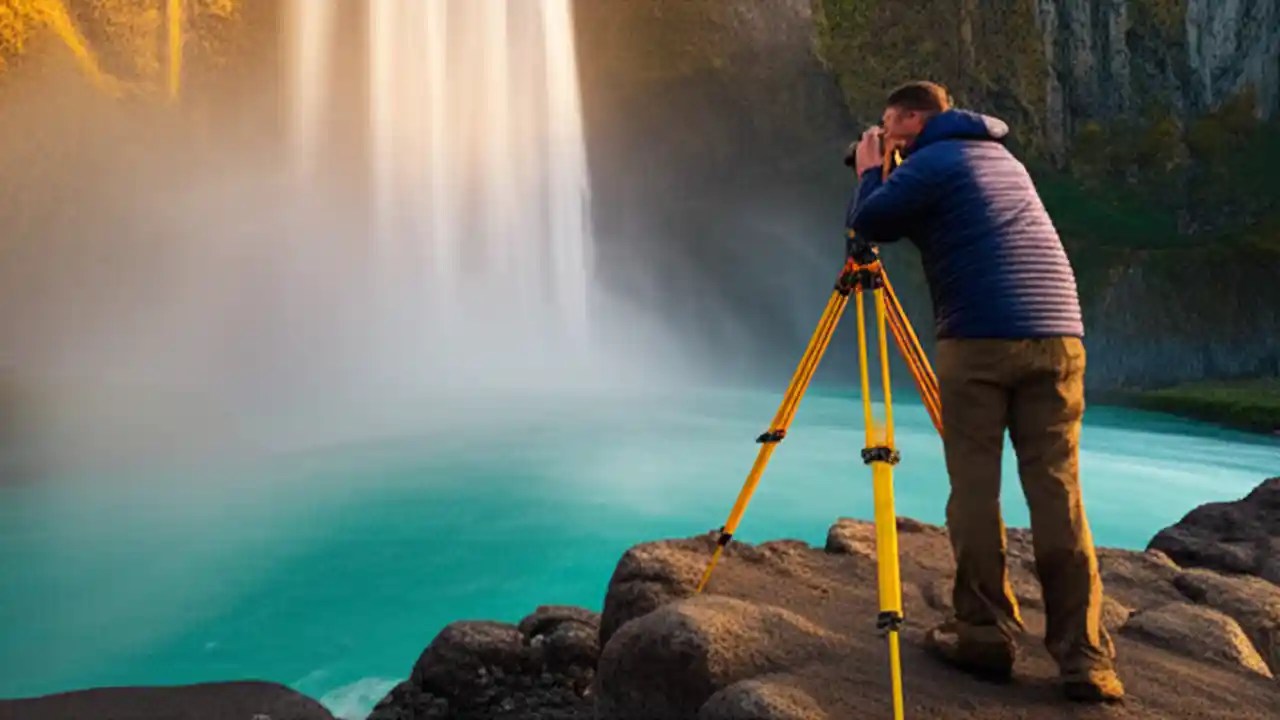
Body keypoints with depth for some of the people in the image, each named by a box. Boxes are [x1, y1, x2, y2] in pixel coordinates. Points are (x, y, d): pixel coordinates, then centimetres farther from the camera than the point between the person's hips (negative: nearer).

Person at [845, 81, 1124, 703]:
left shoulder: (934, 159, 4)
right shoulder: (1000, 156, 28)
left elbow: (868, 223, -1)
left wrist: (869, 173, 17)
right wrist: (885, 175, 33)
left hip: (979, 337, -6)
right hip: (1057, 333, 6)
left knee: (975, 489, 2)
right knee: (1058, 493, 2)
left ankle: (986, 637, 5)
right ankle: (1084, 658, 1)